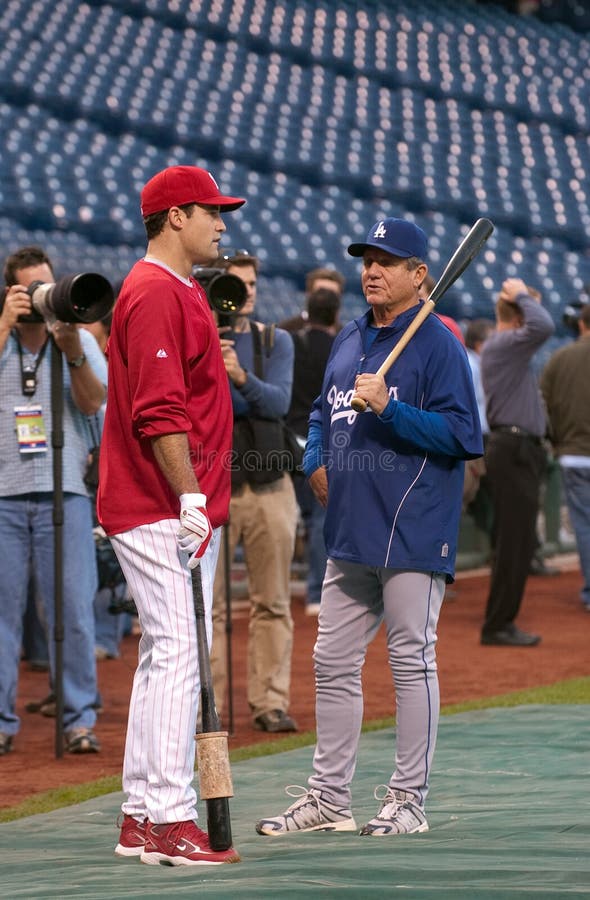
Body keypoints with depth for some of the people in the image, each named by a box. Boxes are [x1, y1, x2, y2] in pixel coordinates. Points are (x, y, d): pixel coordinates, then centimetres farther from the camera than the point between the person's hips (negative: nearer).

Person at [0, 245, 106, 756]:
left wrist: (72, 354, -18)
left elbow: (94, 402, -3)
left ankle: (80, 719, 3)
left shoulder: (80, 339, 11)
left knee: (74, 609, -3)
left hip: (63, 492, 0)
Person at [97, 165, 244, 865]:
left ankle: (141, 819, 15)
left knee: (164, 657, 11)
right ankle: (169, 821, -13)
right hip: (162, 511, -11)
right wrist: (189, 496, -25)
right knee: (179, 654, -13)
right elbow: (159, 411, -21)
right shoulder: (155, 293, -13)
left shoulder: (180, 293, 20)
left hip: (182, 510, 11)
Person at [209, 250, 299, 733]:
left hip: (269, 487, 2)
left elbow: (278, 402, -8)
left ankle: (270, 702, 7)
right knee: (208, 604, -4)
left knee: (273, 603, 3)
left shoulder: (275, 341, 8)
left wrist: (242, 377, -26)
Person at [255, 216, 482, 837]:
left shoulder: (437, 344, -7)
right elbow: (321, 410, 29)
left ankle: (407, 799, 6)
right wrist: (315, 460, 11)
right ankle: (328, 798, 17)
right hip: (349, 531, 8)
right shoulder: (348, 341, 16)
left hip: (412, 533, -8)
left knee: (411, 662, -1)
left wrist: (389, 409, -22)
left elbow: (460, 434, -14)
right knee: (332, 662, 9)